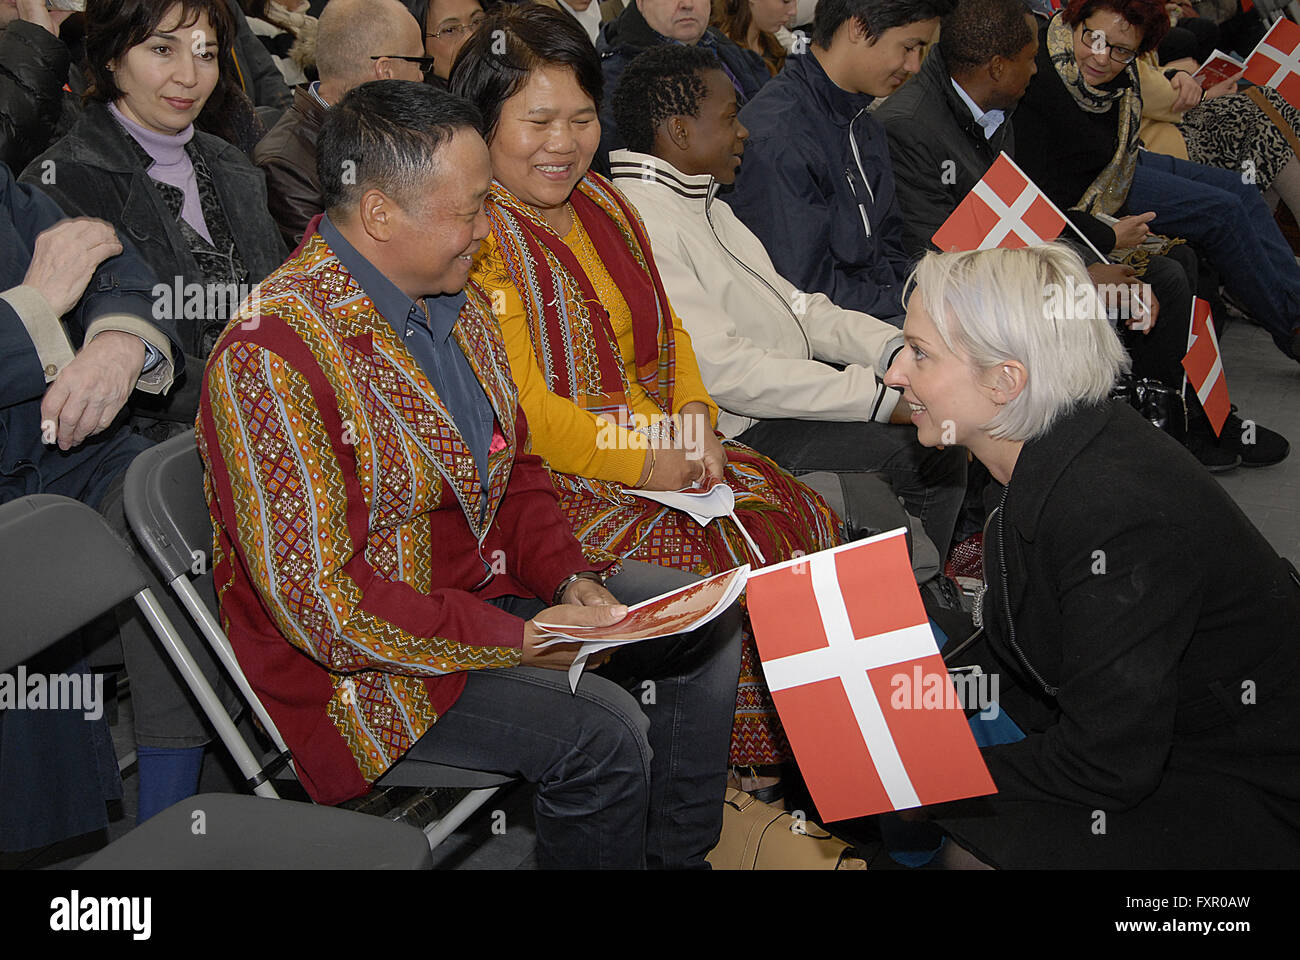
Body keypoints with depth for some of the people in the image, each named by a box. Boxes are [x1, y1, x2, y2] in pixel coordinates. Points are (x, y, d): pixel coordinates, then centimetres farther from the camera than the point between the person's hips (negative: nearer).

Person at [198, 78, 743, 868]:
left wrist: (569, 579, -6)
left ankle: (676, 858, 20)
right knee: (600, 729, -25)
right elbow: (318, 598, -28)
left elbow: (513, 468, 13)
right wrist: (517, 640, -27)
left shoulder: (457, 304, 2)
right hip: (354, 656, -9)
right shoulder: (269, 357, -27)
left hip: (488, 581, 9)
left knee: (706, 620, 8)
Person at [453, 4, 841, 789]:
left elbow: (665, 333, 18)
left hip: (661, 451, 8)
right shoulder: (476, 237, -14)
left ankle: (789, 760, 4)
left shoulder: (601, 203, 13)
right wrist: (648, 466, -16)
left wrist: (695, 422, -1)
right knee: (727, 562, -22)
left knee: (807, 524, -5)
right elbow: (525, 416, -19)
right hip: (554, 486, -8)